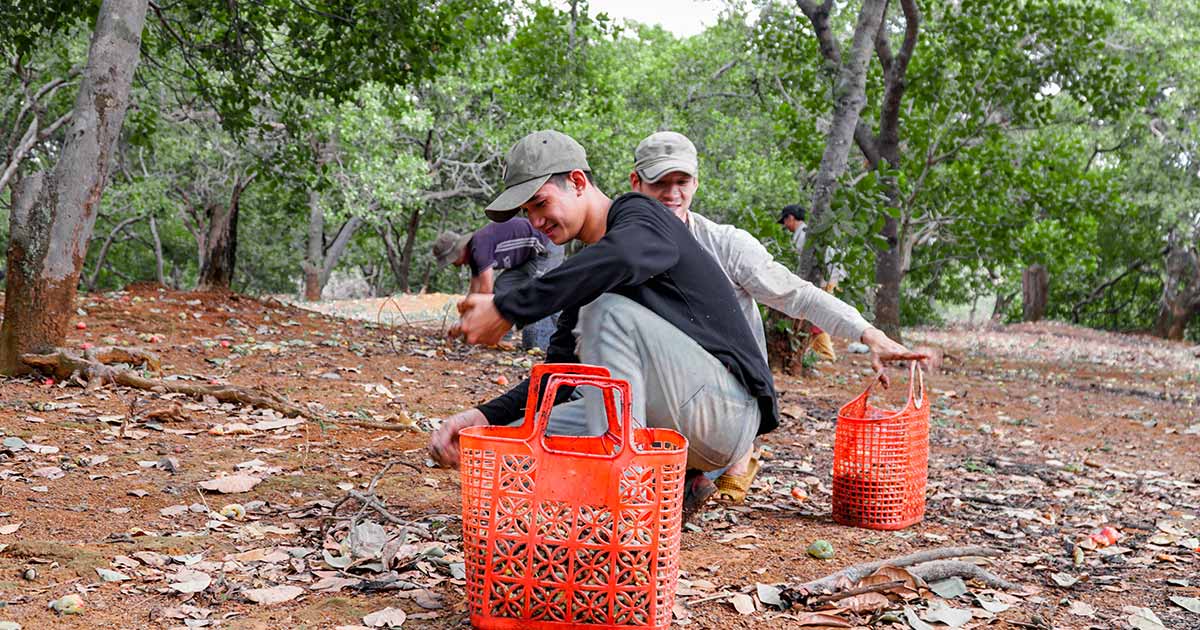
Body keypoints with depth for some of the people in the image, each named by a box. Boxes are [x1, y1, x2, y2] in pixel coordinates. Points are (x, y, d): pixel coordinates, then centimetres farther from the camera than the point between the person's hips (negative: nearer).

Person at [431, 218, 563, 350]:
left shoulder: (479, 246, -23)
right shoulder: (474, 252, 8)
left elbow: (486, 289, -25)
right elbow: (474, 290, 14)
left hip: (546, 249, -10)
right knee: (502, 286, 6)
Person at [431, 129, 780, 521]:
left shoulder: (638, 214, -8)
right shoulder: (587, 269, 16)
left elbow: (620, 257, -35)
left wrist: (506, 309, -32)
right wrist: (487, 415, -4)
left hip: (729, 407, -9)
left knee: (607, 309, -27)